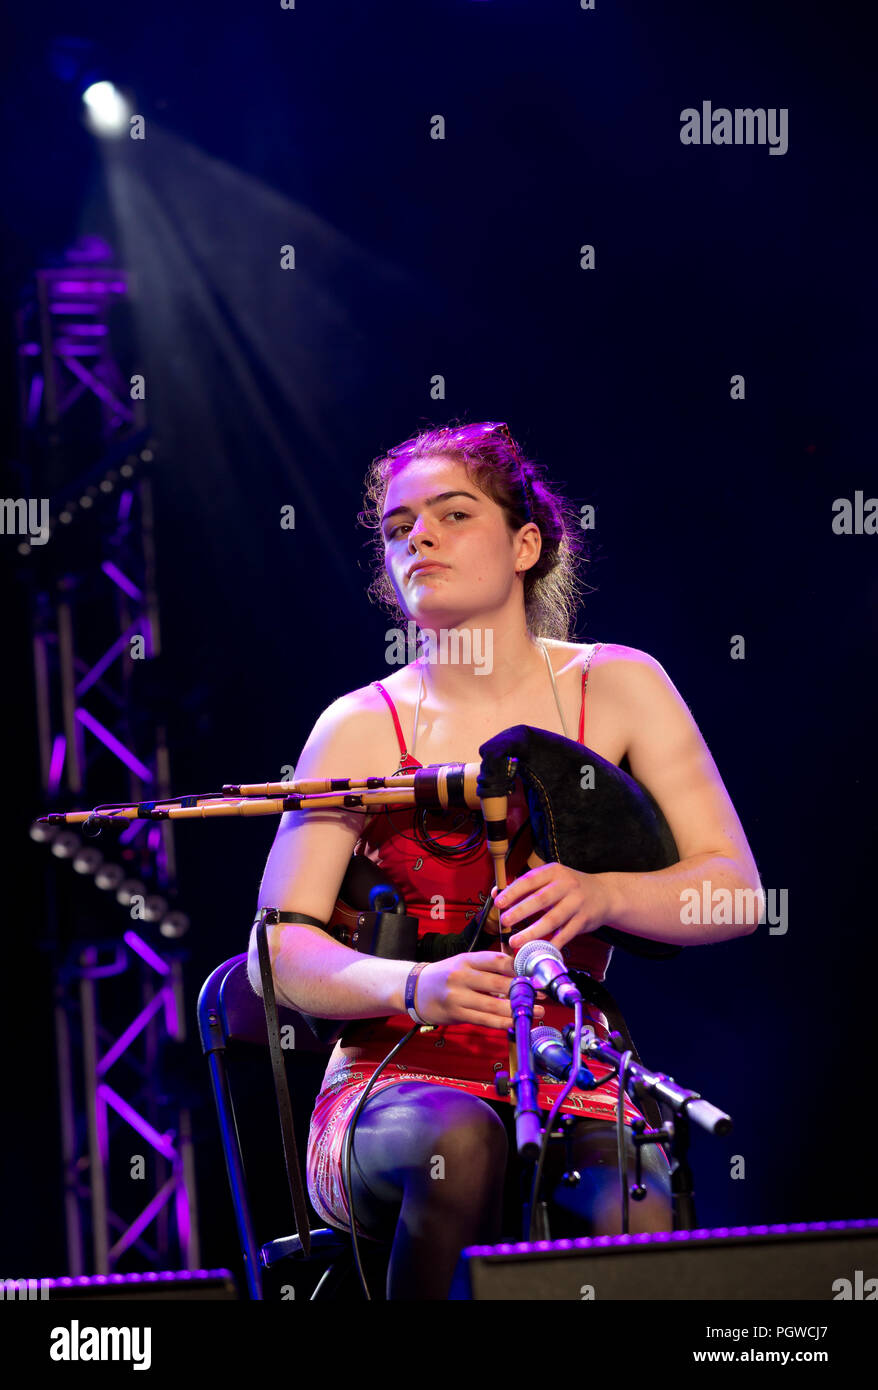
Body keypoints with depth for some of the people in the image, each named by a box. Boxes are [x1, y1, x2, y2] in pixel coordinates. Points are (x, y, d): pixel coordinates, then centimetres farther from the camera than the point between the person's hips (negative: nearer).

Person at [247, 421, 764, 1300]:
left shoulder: (616, 688, 5)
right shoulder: (363, 727, 2)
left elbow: (737, 889, 1)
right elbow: (278, 946, -6)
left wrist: (599, 895, -19)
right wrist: (418, 988, -26)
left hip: (573, 1086, 1)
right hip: (401, 1075, 0)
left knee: (637, 1223, -33)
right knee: (457, 1143, -36)